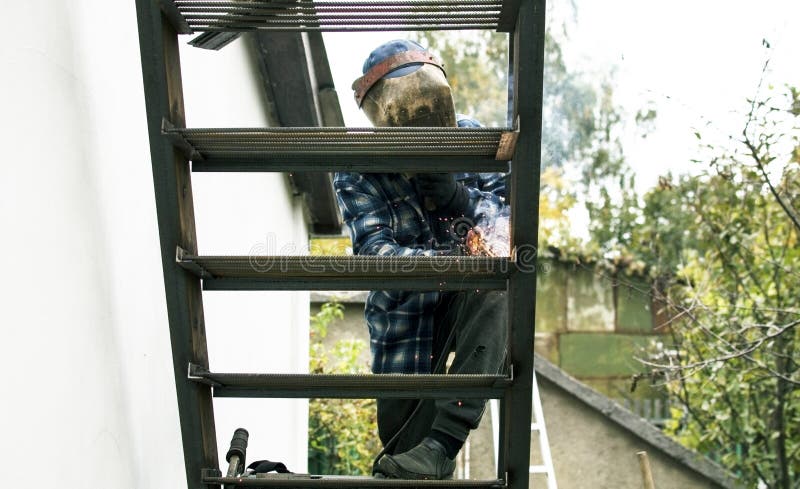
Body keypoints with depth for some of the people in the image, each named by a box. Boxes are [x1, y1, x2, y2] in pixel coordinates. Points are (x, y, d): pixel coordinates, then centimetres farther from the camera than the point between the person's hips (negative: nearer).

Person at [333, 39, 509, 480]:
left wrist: (462, 200, -29)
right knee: (402, 432, -2)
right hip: (405, 314, 0)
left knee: (492, 287, -36)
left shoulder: (469, 135, -7)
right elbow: (374, 250, -25)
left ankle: (444, 440, -34)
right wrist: (444, 262, -44)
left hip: (468, 298, 1)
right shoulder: (356, 168, -14)